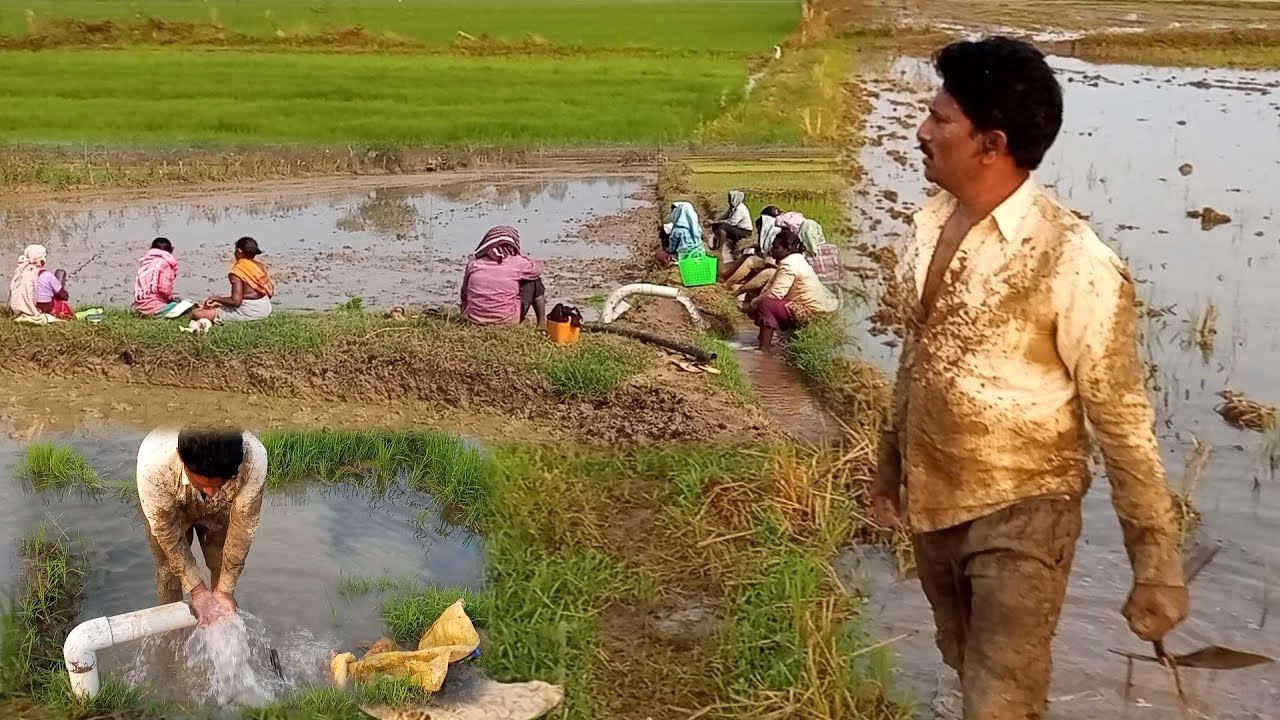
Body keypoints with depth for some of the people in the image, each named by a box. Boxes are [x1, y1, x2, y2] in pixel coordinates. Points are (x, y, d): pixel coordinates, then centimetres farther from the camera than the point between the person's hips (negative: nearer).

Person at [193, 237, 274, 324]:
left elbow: (235, 301, -20)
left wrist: (216, 298, -5)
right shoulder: (261, 267, 4)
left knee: (197, 313, -11)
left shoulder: (237, 271, -15)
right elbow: (270, 293, 8)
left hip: (248, 312, -8)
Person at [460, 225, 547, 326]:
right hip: (507, 322, -3)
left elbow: (464, 294, 10)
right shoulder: (516, 263, -12)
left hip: (474, 321, 3)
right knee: (534, 281, 15)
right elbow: (538, 268, 9)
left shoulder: (473, 263, -3)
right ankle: (542, 324, 19)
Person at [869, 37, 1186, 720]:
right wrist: (891, 458, 21)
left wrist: (1158, 567, -15)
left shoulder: (1073, 263, -24)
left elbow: (1123, 421, -18)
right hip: (932, 501, 7)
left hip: (1020, 514, -7)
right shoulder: (931, 221, -2)